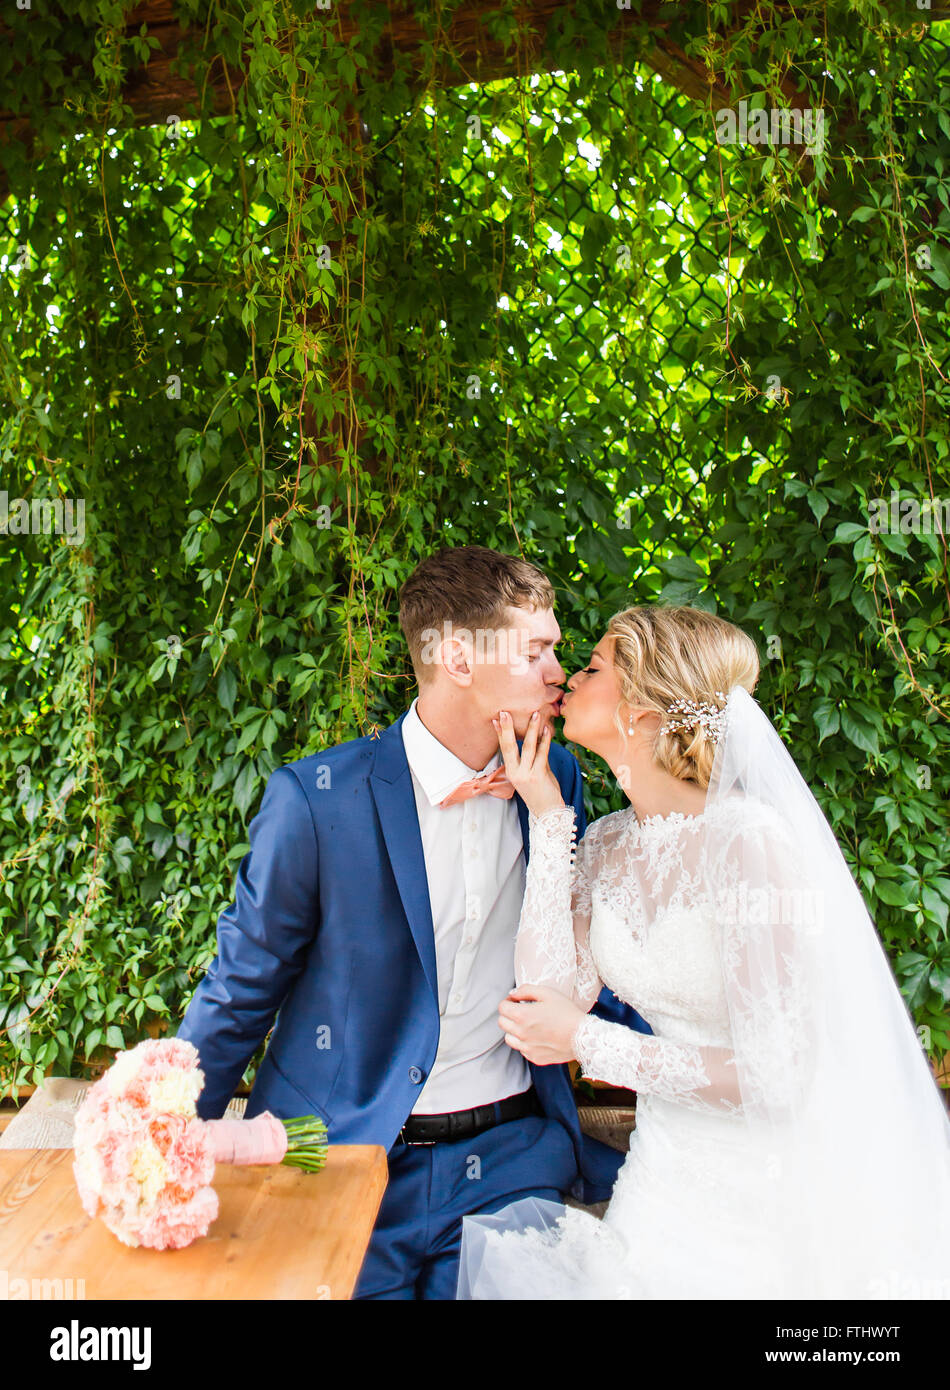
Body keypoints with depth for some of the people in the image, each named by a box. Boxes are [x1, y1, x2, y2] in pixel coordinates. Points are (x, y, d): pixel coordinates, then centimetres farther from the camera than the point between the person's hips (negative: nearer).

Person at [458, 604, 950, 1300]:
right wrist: (548, 819, -8)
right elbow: (551, 996, -9)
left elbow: (774, 1076, -21)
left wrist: (586, 1042, -15)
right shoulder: (608, 844, 1)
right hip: (665, 1166, 6)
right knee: (494, 1248, -10)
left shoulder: (747, 842, -21)